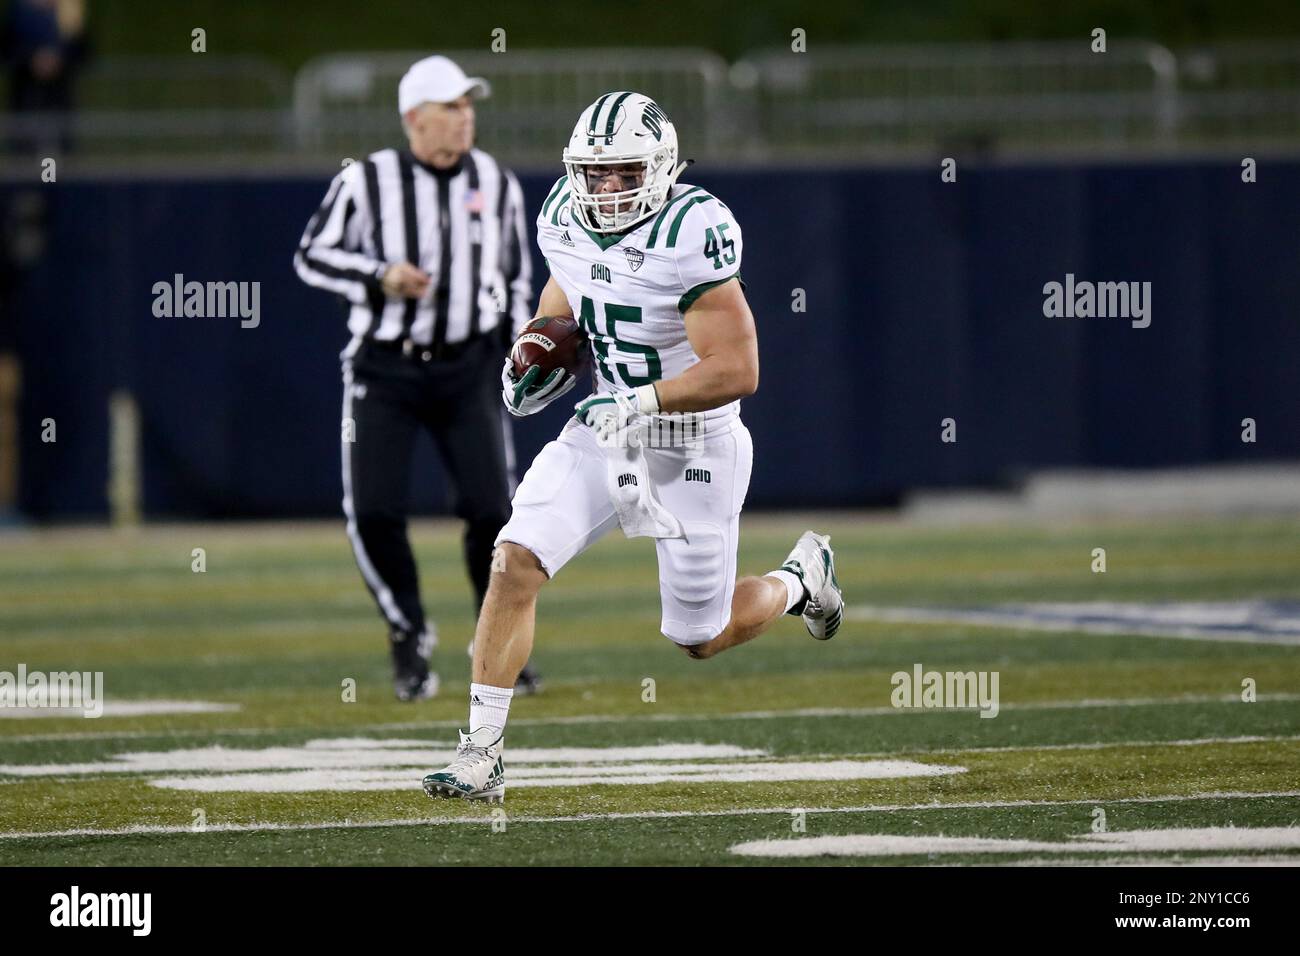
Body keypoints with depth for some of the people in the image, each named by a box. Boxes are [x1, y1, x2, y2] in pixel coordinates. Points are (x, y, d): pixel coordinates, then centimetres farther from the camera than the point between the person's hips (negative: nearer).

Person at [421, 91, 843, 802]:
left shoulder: (692, 232, -25)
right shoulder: (566, 218, -3)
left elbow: (738, 371, -26)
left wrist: (638, 403, -32)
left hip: (694, 445, -5)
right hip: (606, 427, 5)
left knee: (700, 637, 9)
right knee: (516, 562, -15)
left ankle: (799, 579, 42)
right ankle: (481, 756, -11)